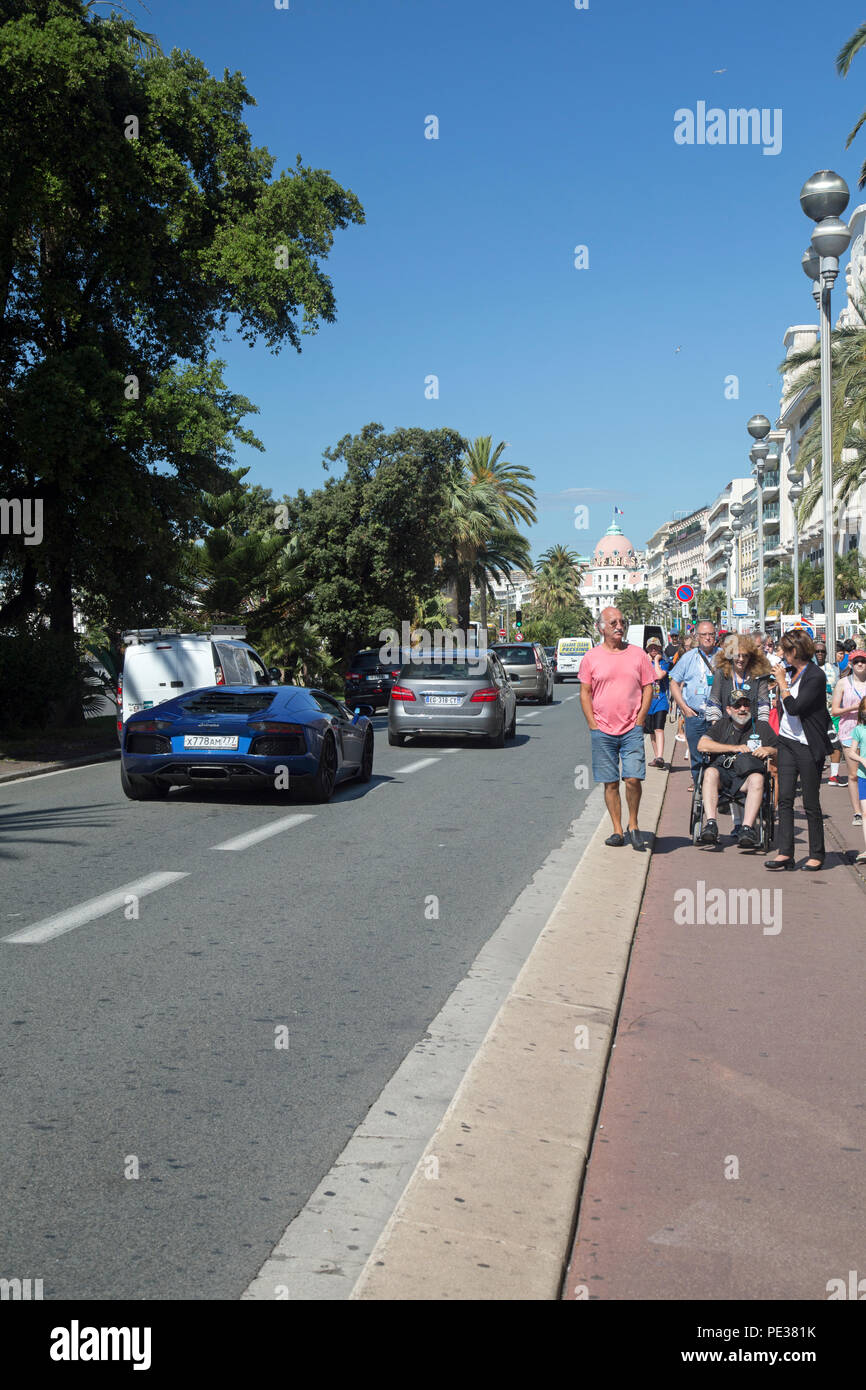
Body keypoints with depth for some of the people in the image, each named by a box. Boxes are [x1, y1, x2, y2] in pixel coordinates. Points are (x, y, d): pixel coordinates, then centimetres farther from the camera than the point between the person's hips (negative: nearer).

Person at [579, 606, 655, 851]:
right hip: (602, 731, 0)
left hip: (632, 730, 0)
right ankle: (617, 830, 13)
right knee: (610, 783, 4)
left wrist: (639, 720, 0)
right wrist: (593, 724, -1)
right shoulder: (591, 657, 5)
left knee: (633, 778, -10)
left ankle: (633, 825, 9)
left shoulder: (638, 654, 6)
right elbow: (585, 693, 7)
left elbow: (648, 688, 9)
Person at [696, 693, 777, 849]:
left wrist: (768, 751, -8)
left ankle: (747, 827, -44)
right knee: (710, 772, -33)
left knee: (757, 778, -35)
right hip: (723, 772, 0)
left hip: (747, 775, 0)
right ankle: (711, 823, -41)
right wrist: (734, 748, -3)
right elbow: (702, 745, 2)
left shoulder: (762, 726, 17)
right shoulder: (722, 724, 17)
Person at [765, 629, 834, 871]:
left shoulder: (816, 676, -15)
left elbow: (794, 707, -23)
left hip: (808, 747, -7)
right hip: (787, 742, 7)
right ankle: (785, 853, 4)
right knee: (785, 799, 2)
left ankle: (817, 855, 14)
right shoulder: (790, 671, 8)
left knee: (811, 803, 2)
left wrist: (782, 682, -14)